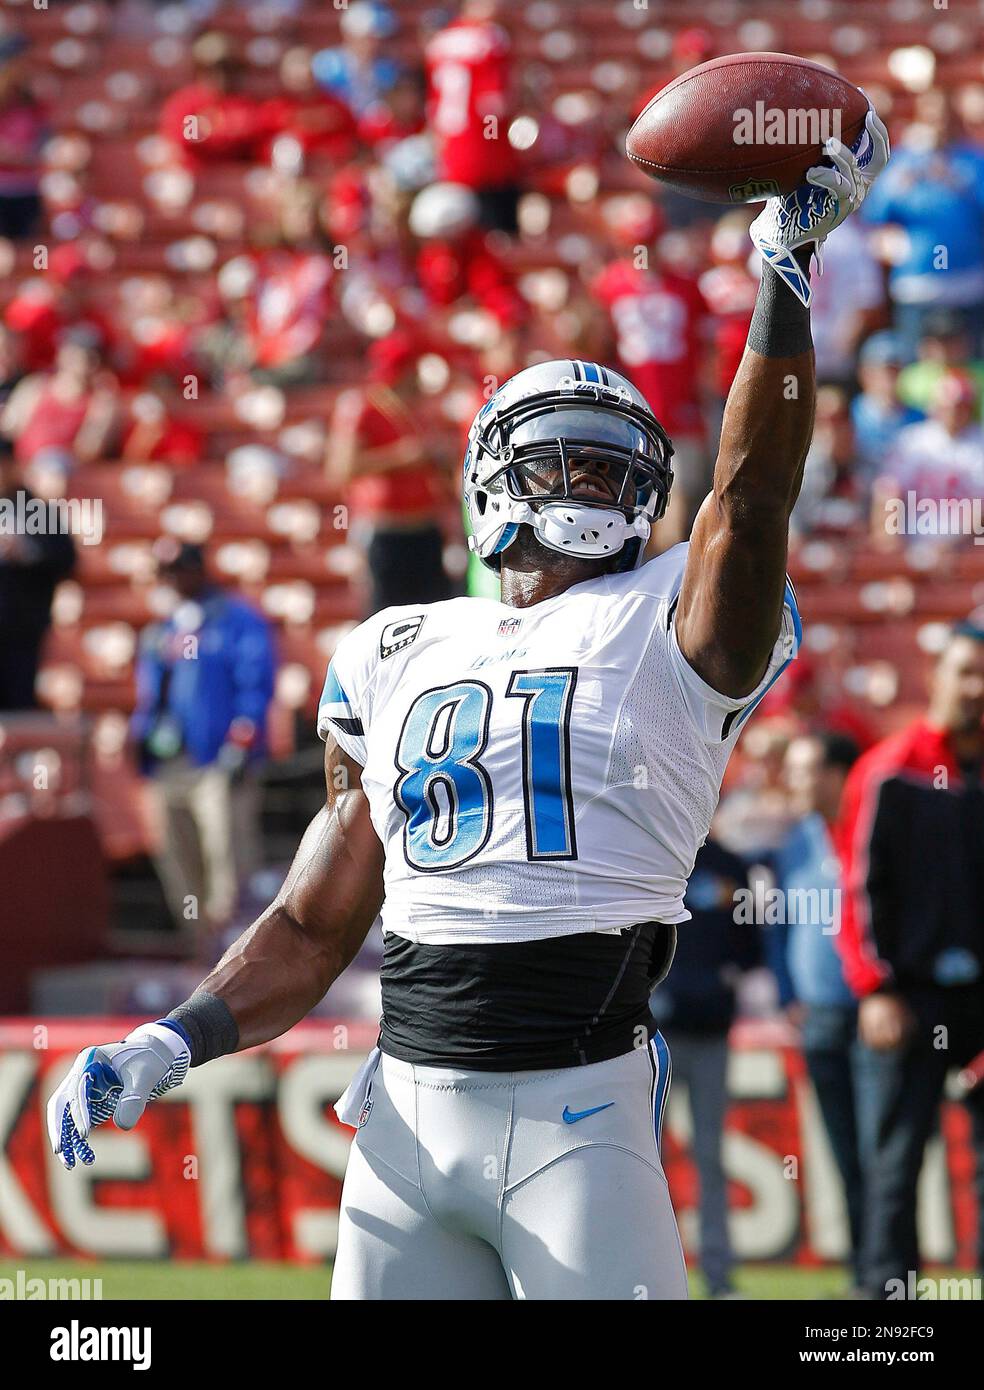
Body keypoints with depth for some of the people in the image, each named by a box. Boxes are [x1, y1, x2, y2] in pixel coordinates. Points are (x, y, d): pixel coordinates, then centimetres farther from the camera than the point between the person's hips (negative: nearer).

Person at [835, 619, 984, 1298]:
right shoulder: (891, 770, -1)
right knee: (899, 1157, -4)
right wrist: (876, 989, -11)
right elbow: (862, 886, -3)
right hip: (913, 996, -4)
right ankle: (888, 1289, -2)